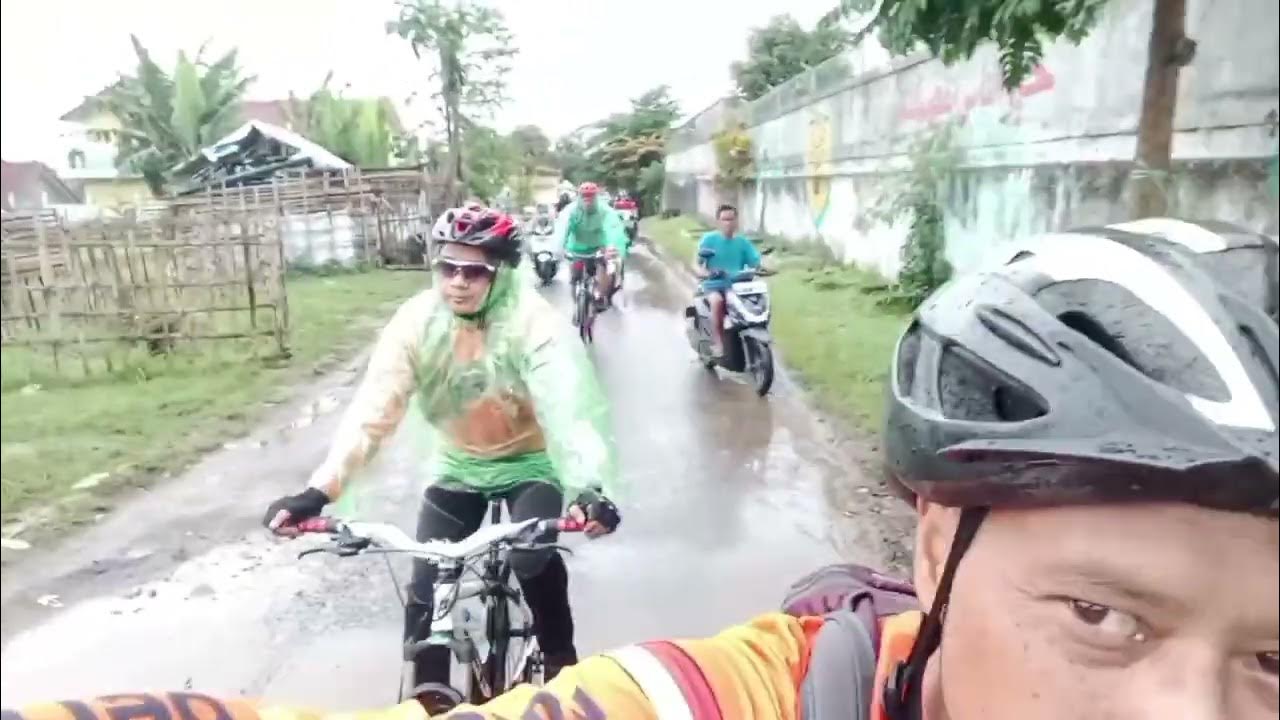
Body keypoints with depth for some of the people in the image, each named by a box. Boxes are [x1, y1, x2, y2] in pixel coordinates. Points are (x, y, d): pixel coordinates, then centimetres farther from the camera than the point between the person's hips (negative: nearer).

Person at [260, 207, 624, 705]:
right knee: (425, 588, -6)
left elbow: (570, 409, -37)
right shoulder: (417, 320, -19)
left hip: (529, 463, -3)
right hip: (459, 466, 3)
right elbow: (372, 409, -23)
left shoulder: (535, 323, -26)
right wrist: (319, 490, -35)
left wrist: (591, 489, -54)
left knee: (534, 561, -26)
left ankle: (561, 667, 2)